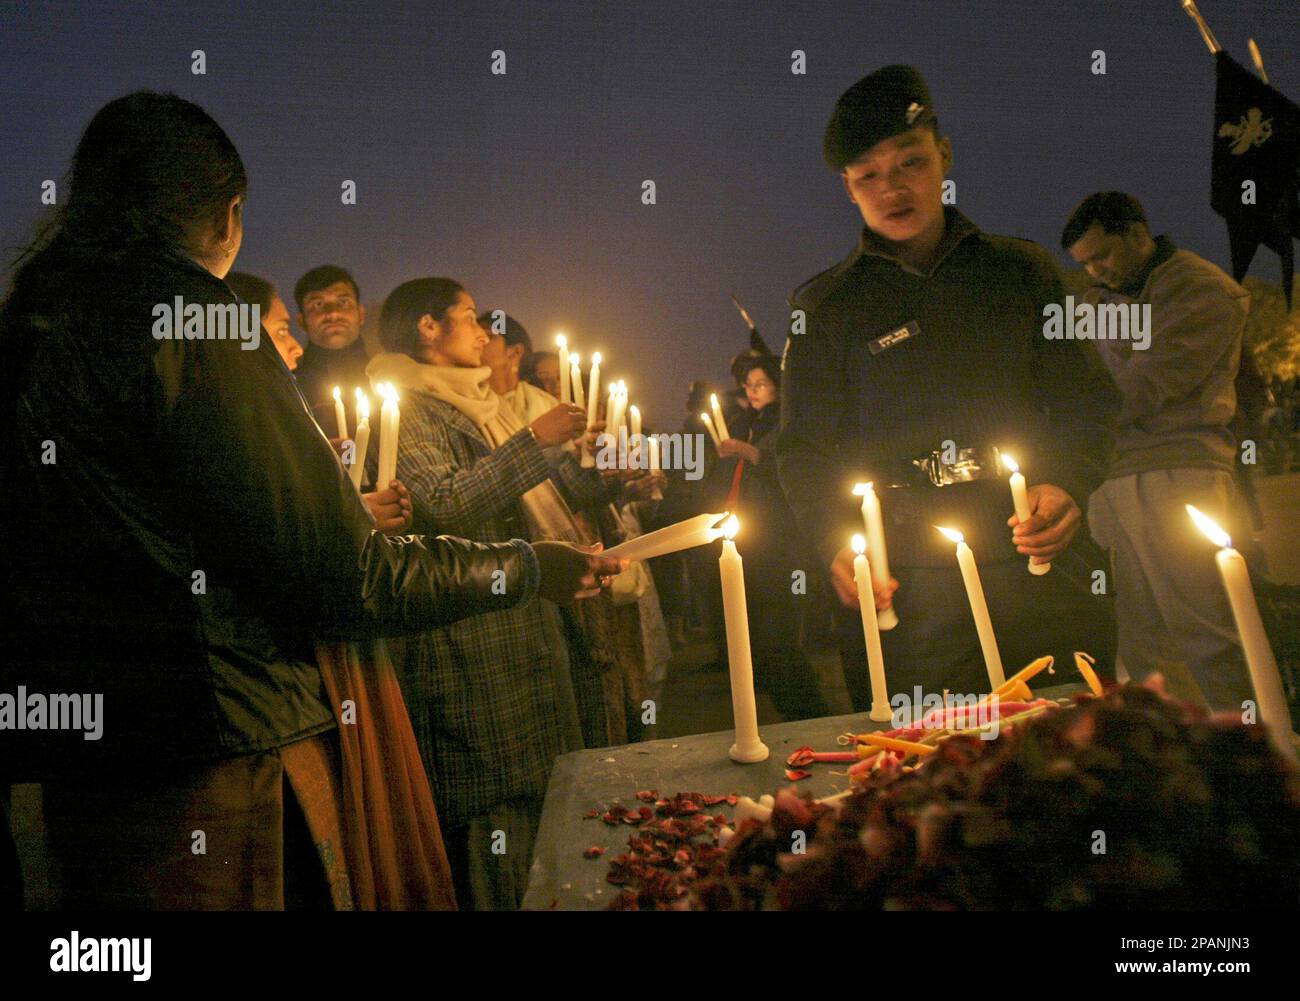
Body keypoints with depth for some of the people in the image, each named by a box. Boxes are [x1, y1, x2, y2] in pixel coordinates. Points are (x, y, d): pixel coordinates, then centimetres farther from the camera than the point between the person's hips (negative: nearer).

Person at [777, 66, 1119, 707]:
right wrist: (837, 545, -12)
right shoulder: (825, 306, 5)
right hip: (901, 595, -1)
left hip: (1040, 578, 2)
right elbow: (803, 451, 4)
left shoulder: (1019, 270, 10)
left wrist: (1067, 483, -7)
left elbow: (1083, 400, 12)